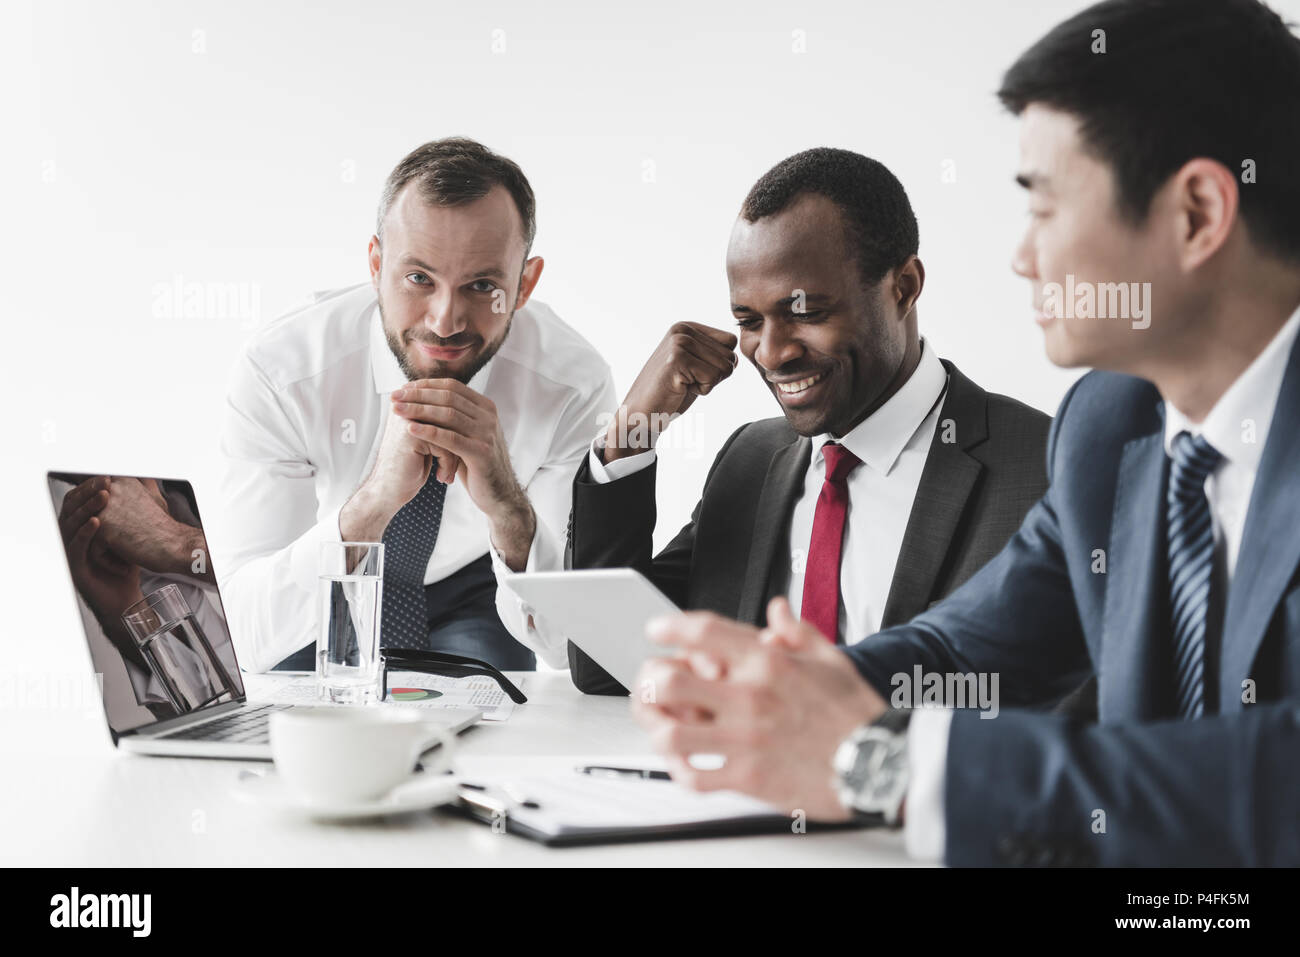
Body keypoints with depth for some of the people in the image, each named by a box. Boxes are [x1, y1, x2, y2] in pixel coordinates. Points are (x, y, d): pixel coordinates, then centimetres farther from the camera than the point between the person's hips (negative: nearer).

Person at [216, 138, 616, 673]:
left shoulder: (575, 386, -25)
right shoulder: (277, 373, -28)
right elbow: (247, 637, -33)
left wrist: (508, 507, -45)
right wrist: (374, 498, -49)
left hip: (470, 594, 1)